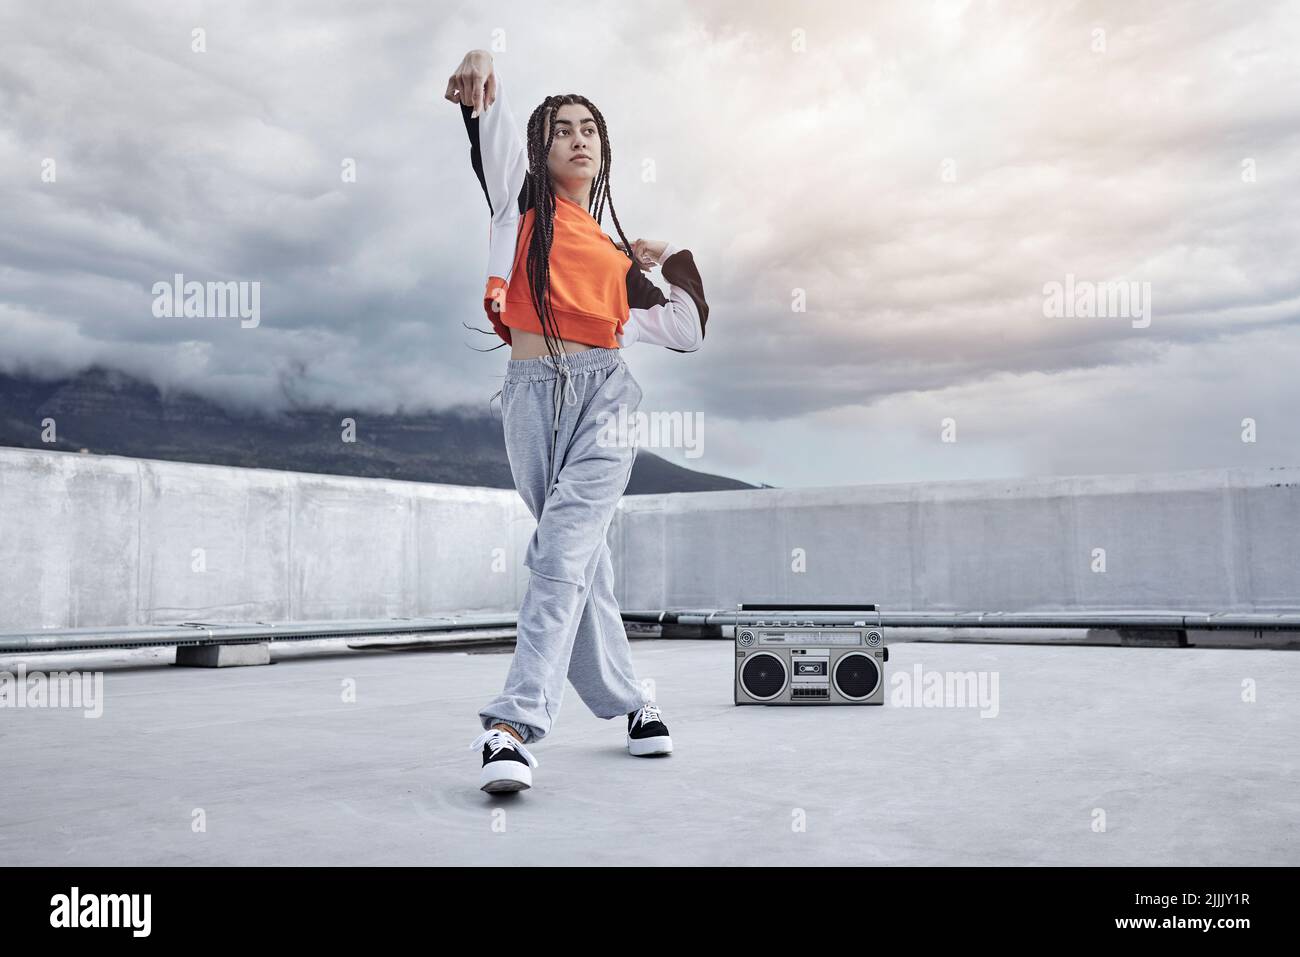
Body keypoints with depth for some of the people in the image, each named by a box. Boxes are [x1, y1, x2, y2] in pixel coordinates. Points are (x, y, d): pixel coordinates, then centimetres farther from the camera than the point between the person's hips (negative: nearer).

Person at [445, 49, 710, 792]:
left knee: (565, 548, -18)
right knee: (583, 558, 3)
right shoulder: (521, 195, 15)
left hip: (606, 393, 1)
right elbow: (493, 125, -6)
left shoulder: (616, 248, 22)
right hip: (533, 394, -1)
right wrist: (486, 75, -25)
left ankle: (515, 724, -22)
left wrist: (673, 264, 22)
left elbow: (688, 334, 28)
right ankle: (630, 702, 19)